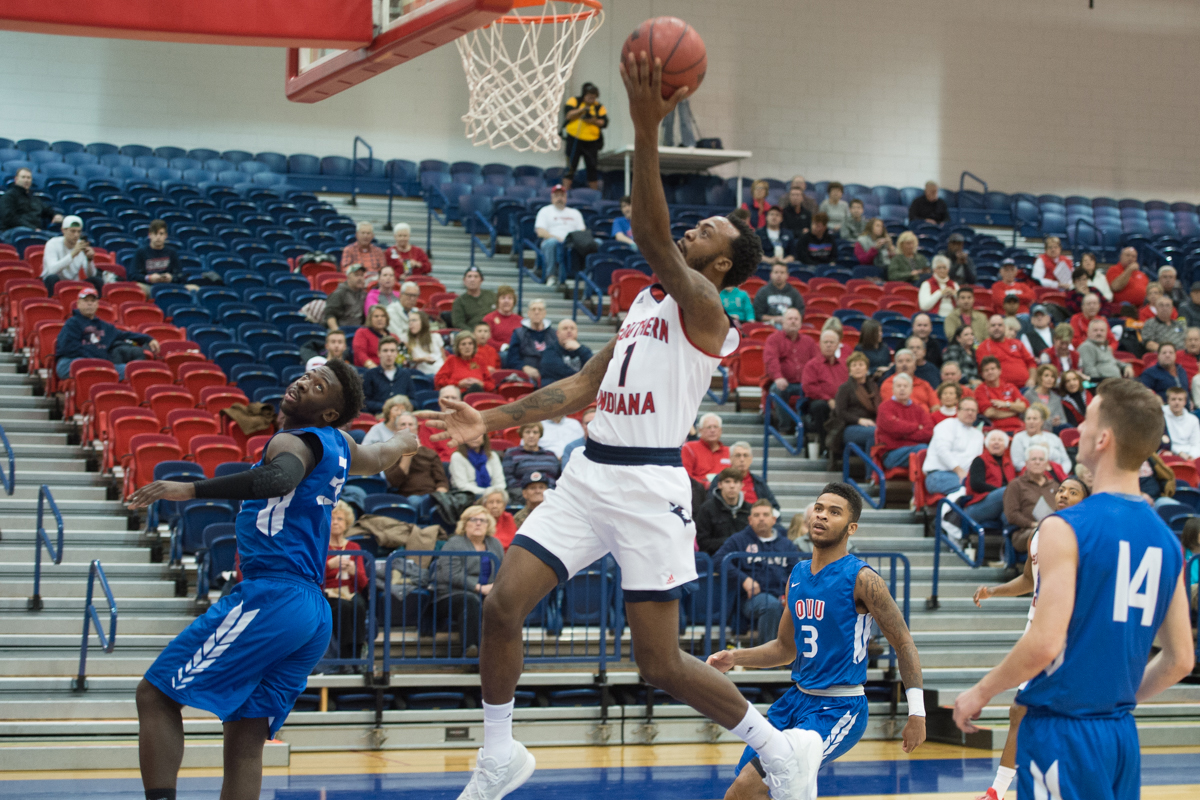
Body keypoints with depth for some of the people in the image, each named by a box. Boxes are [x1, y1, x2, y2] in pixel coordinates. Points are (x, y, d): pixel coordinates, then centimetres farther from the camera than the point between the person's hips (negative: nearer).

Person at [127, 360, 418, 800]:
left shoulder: (294, 441, -4)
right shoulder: (338, 444, 20)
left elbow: (279, 479, -28)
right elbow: (379, 459, 43)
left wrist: (188, 490, -35)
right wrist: (403, 440, 67)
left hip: (271, 596, -9)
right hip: (315, 616, 9)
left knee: (155, 694, -6)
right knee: (245, 740, 3)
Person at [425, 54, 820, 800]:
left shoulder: (705, 307, -8)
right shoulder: (646, 302, 18)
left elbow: (651, 235, -26)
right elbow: (582, 388, 23)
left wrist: (646, 132, -34)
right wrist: (492, 419, 18)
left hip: (649, 485, -7)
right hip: (589, 473, 7)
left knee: (661, 663, -4)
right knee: (502, 606, -2)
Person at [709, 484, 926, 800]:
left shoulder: (861, 579, -13)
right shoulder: (797, 576, 9)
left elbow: (904, 644, -9)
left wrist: (917, 712, -13)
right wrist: (735, 658, 5)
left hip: (840, 709, -8)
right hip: (797, 700, 8)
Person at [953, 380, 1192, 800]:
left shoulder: (1066, 528, -13)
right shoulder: (1166, 540, 8)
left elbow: (1044, 644, -20)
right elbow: (1180, 659, 11)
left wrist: (980, 693, -5)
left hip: (1062, 731, -7)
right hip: (1122, 734, 7)